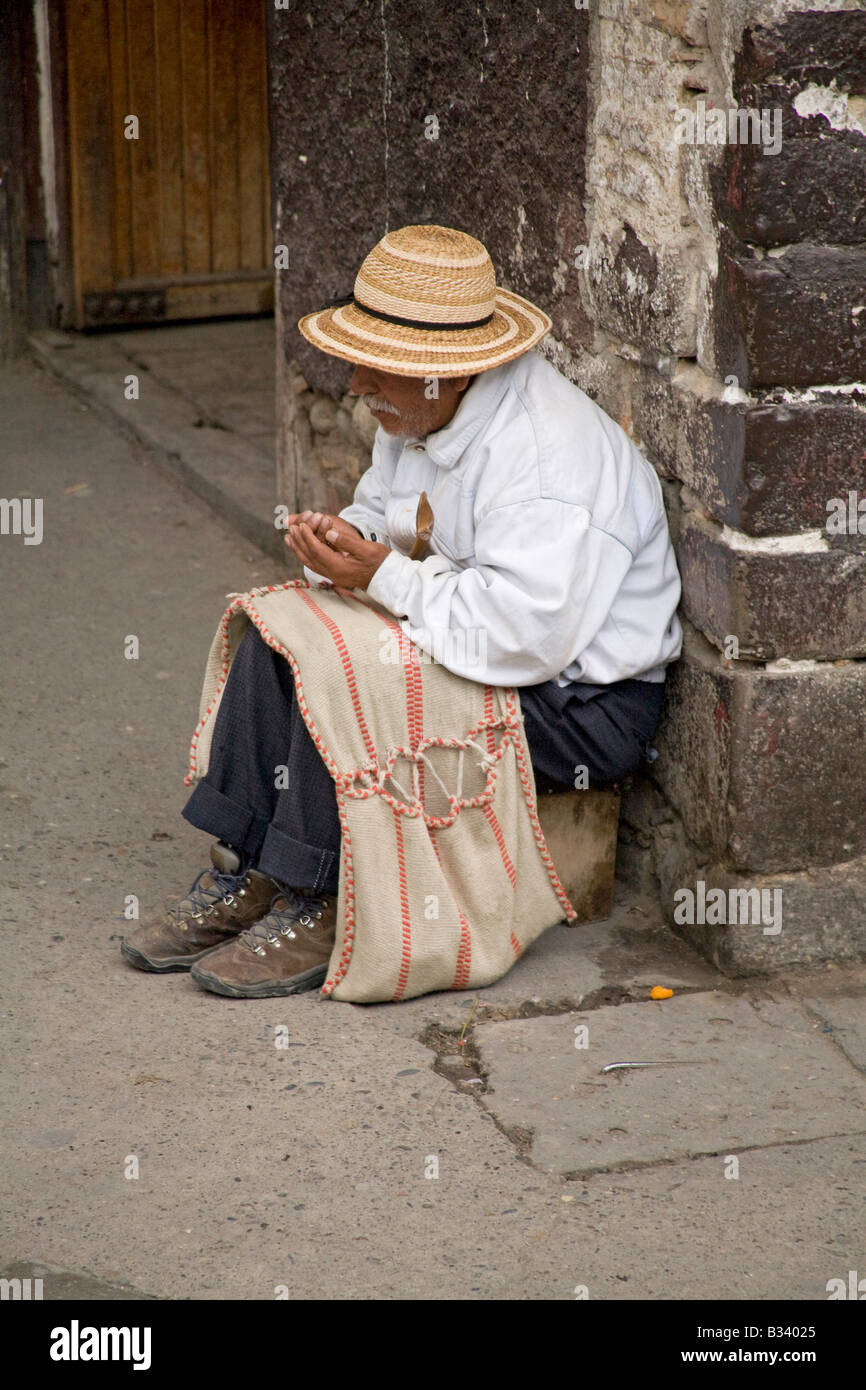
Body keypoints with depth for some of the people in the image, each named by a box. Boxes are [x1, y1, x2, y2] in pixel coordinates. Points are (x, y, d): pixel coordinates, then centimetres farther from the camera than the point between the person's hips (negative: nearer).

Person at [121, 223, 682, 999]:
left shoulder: (544, 457, -28)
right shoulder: (421, 412, 2)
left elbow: (522, 636, -36)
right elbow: (380, 514, 18)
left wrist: (382, 578, -26)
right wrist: (338, 545, -8)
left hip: (580, 704, -10)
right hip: (463, 639, 10)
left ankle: (312, 909, -10)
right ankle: (239, 880, 1)